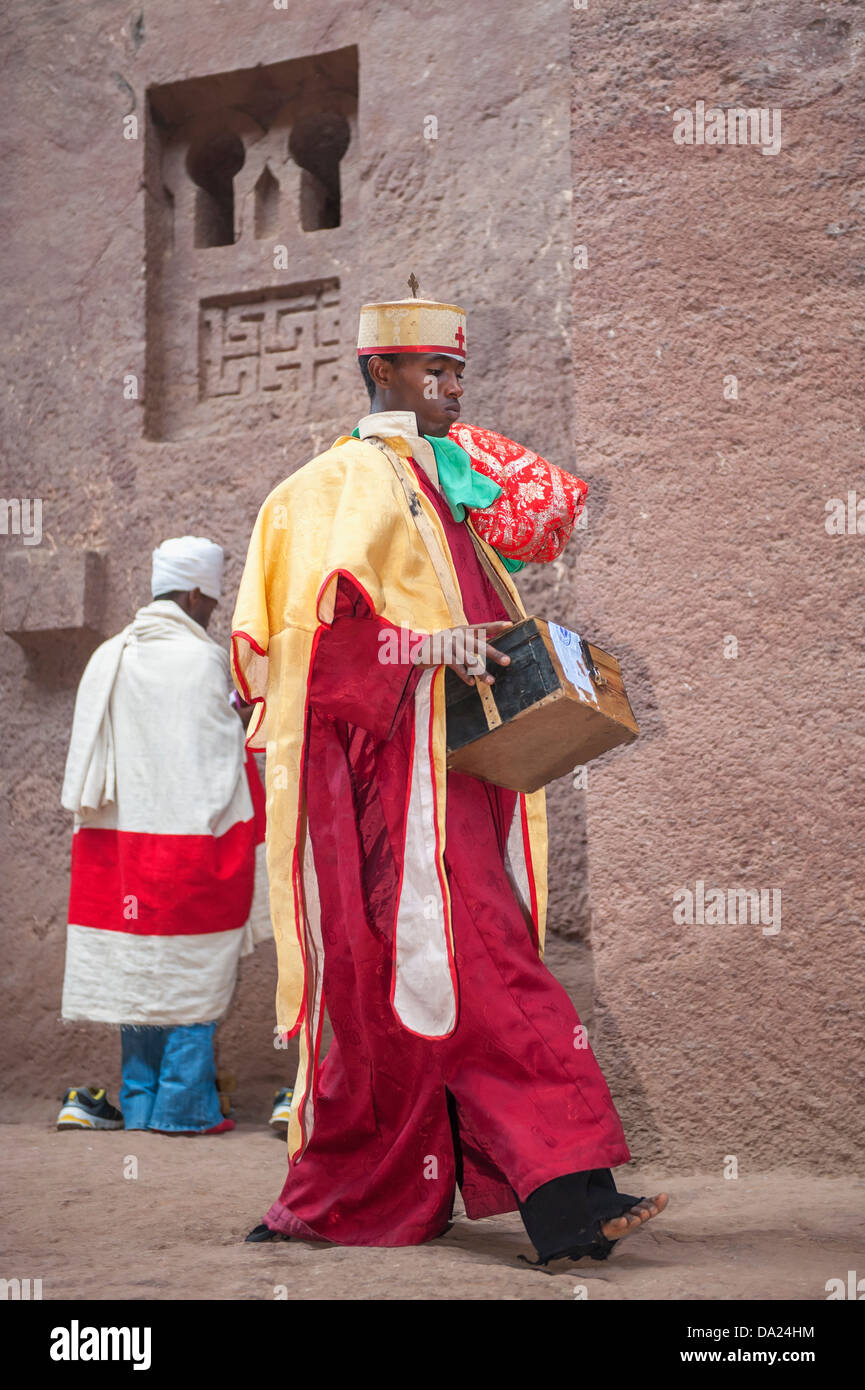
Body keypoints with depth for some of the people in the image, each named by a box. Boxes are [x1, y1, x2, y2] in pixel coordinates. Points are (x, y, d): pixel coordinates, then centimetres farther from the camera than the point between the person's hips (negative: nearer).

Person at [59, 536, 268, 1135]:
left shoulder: (106, 658, 8)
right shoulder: (202, 660, -10)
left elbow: (84, 761, 11)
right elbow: (225, 756, -9)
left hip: (120, 837, 6)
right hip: (189, 835, -6)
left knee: (137, 970, 11)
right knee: (193, 973, 1)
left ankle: (139, 1103, 15)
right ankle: (185, 1105, 3)